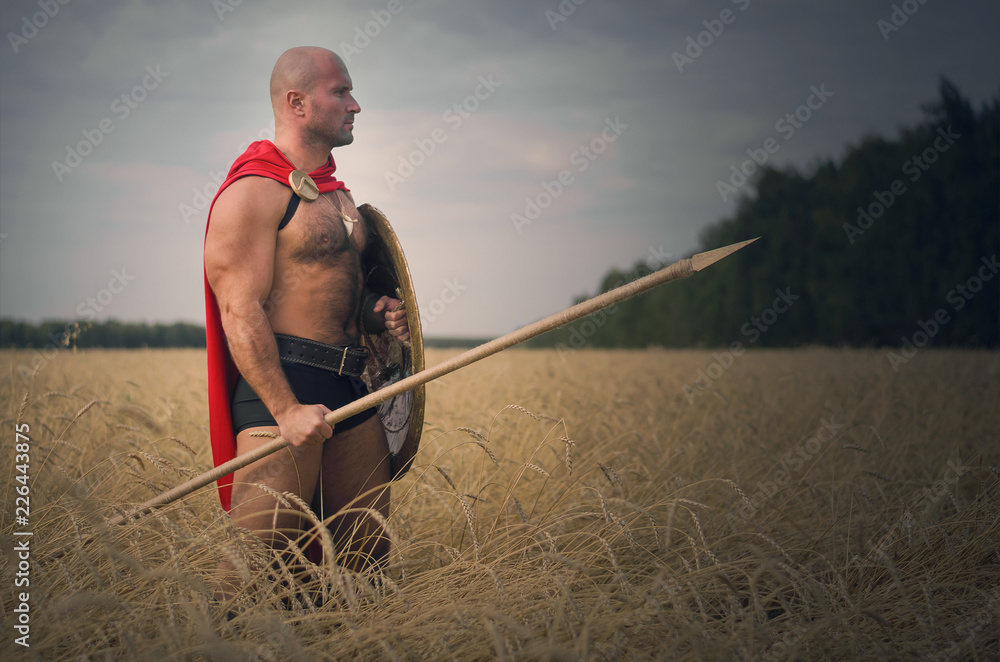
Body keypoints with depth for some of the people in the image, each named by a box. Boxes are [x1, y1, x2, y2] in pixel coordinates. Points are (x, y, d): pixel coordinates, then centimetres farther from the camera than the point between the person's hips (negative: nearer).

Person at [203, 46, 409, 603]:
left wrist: (380, 312, 9)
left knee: (367, 555, 10)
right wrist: (287, 410, -23)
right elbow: (241, 312, -16)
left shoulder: (337, 192, 20)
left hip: (352, 390, 9)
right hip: (280, 390, -9)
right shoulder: (255, 191, -8)